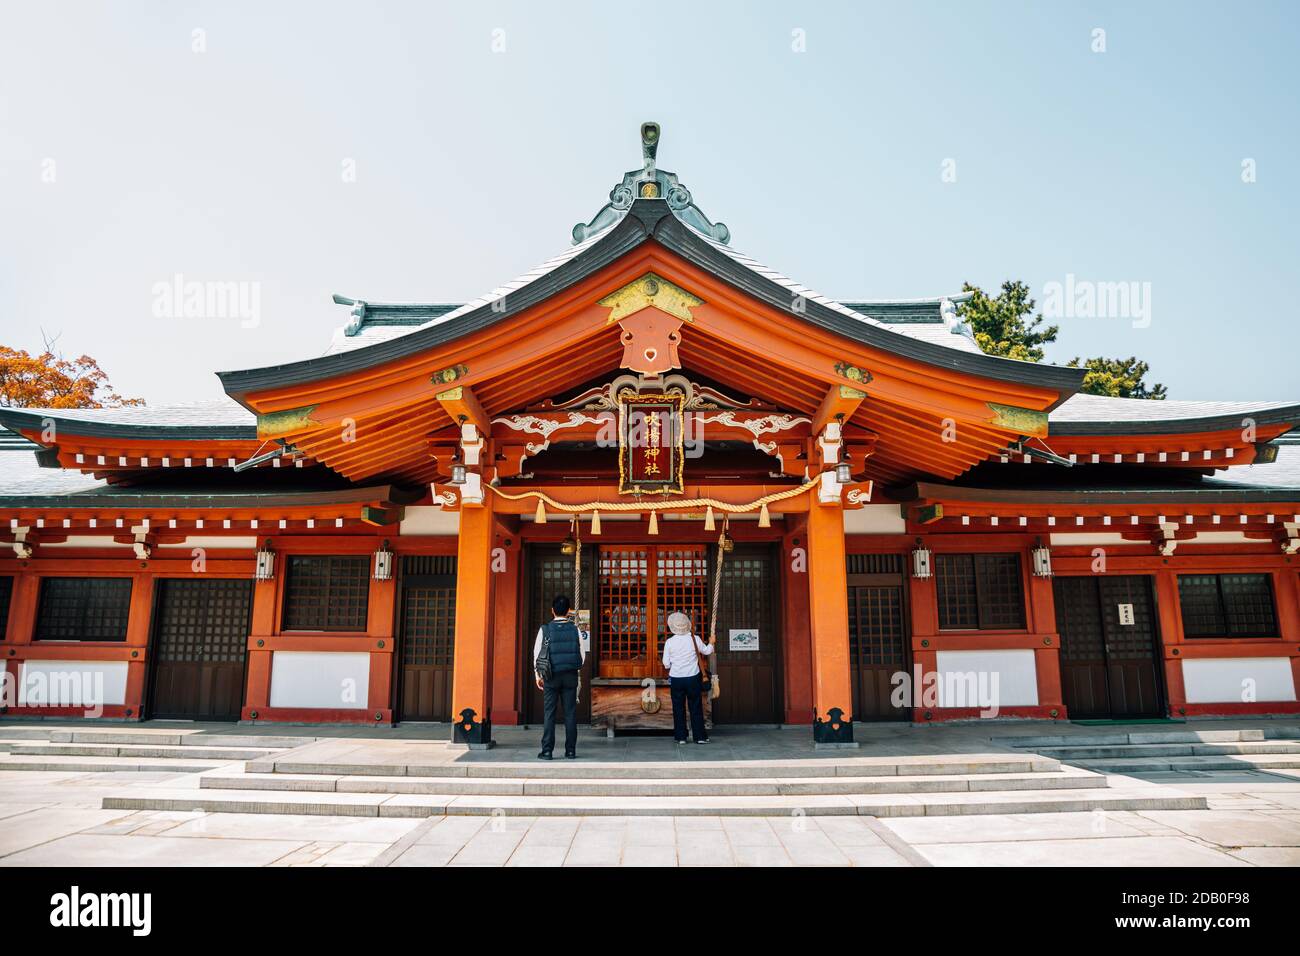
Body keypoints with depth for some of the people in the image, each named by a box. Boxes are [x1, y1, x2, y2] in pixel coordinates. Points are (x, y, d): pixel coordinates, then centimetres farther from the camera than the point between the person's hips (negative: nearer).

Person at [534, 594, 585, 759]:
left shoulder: (545, 629, -4)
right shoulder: (575, 629, 0)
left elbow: (537, 654, -1)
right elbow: (582, 654, 4)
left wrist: (538, 676, 10)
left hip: (551, 676, -1)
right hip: (571, 676, 1)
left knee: (549, 714, 4)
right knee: (570, 713, 6)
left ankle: (547, 751, 4)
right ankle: (570, 750, 9)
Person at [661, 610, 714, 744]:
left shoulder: (669, 642, -8)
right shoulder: (694, 639, -6)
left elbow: (666, 663, -3)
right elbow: (706, 651, 12)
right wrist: (711, 643, 32)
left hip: (676, 679, 0)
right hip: (693, 679, 0)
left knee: (678, 708, 9)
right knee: (696, 708, 9)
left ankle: (680, 737, 12)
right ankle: (700, 736, 12)